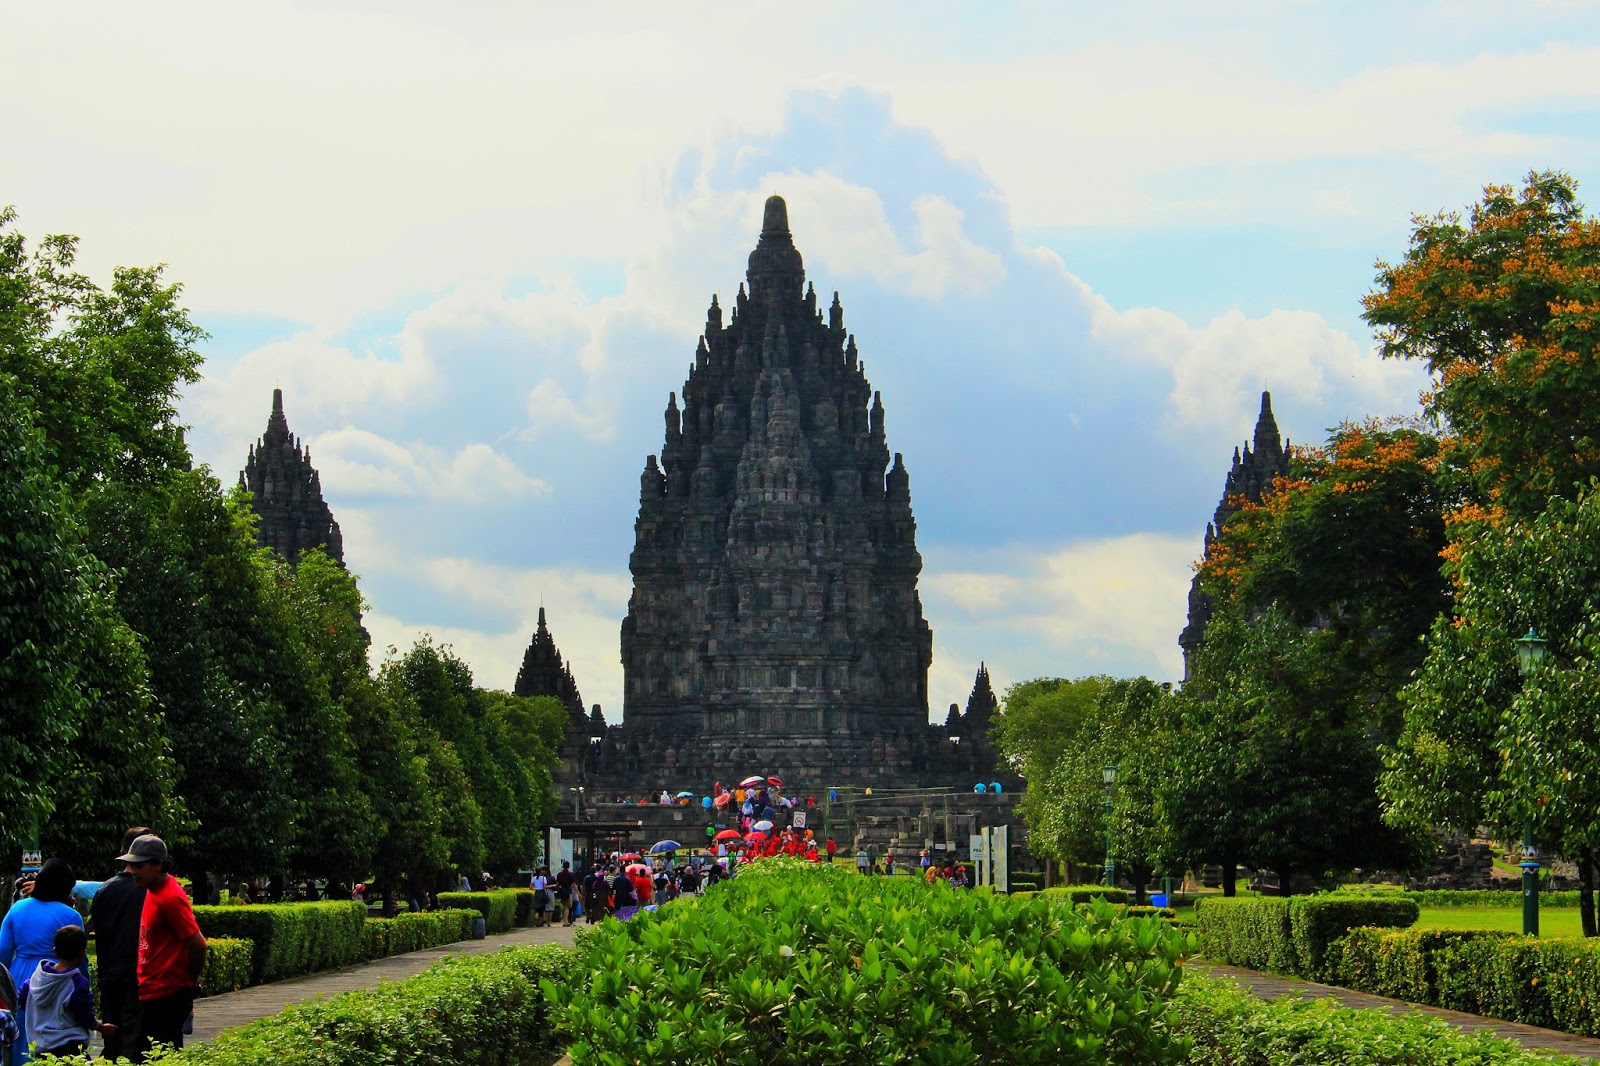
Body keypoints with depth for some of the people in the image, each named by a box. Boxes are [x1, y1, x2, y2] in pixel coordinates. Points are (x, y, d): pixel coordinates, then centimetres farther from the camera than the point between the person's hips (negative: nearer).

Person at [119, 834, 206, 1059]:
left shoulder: (170, 898, -19)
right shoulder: (153, 891, 11)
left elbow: (198, 944, -21)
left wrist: (191, 980, -5)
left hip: (166, 996, -10)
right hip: (151, 993, 10)